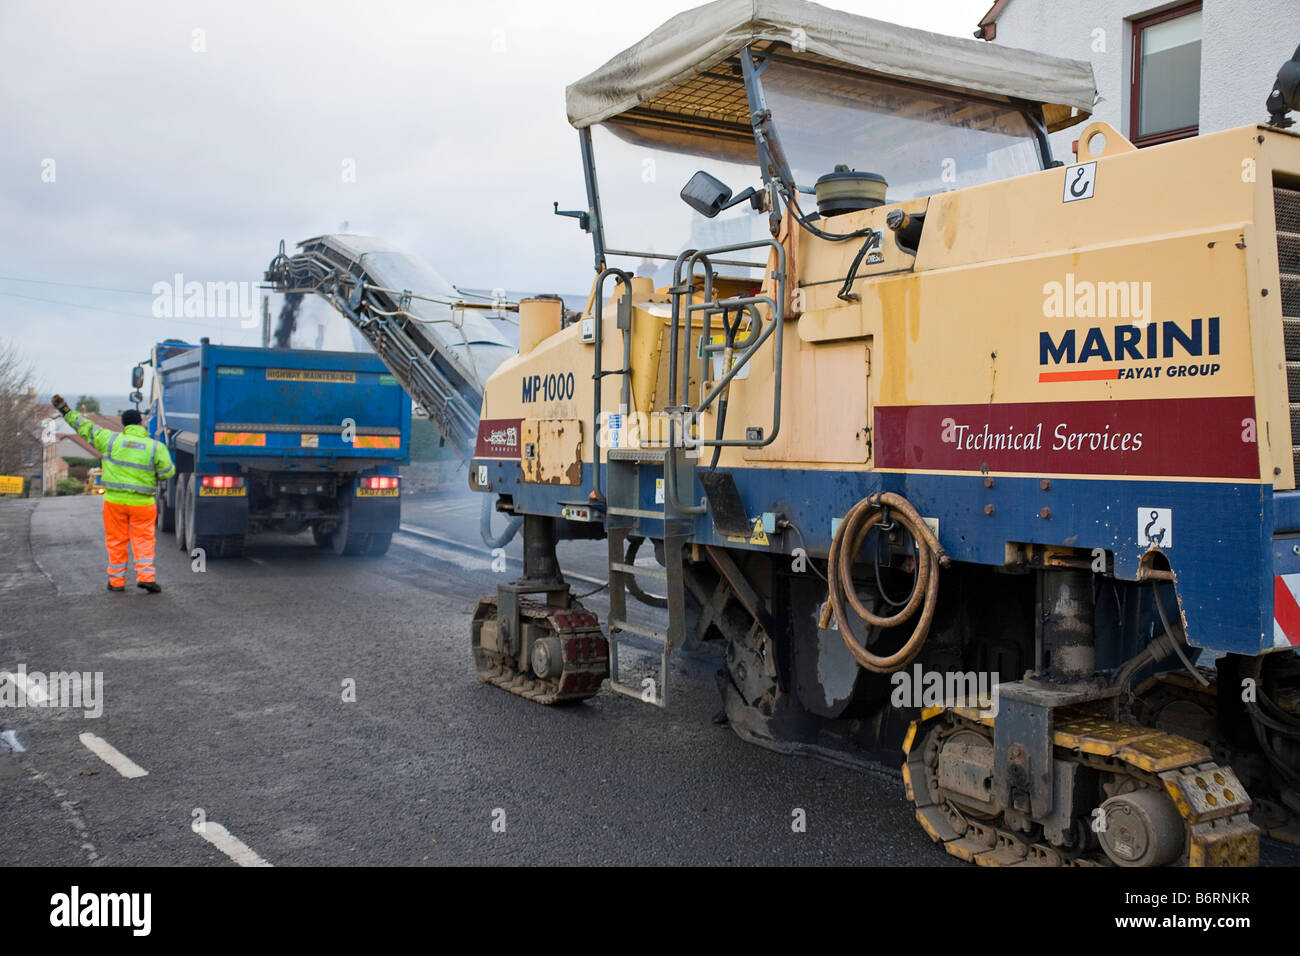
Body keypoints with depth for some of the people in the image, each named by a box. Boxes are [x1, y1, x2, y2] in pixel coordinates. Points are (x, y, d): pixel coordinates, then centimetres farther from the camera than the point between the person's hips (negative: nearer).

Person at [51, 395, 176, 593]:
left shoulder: (111, 439, -1)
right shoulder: (155, 447, -4)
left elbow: (86, 428, 7)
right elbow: (167, 472, -4)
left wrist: (65, 410, 16)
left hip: (114, 500, 1)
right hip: (141, 503, -1)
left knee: (116, 540, 11)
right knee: (143, 539, 6)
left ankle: (116, 581, 16)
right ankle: (146, 575, -7)